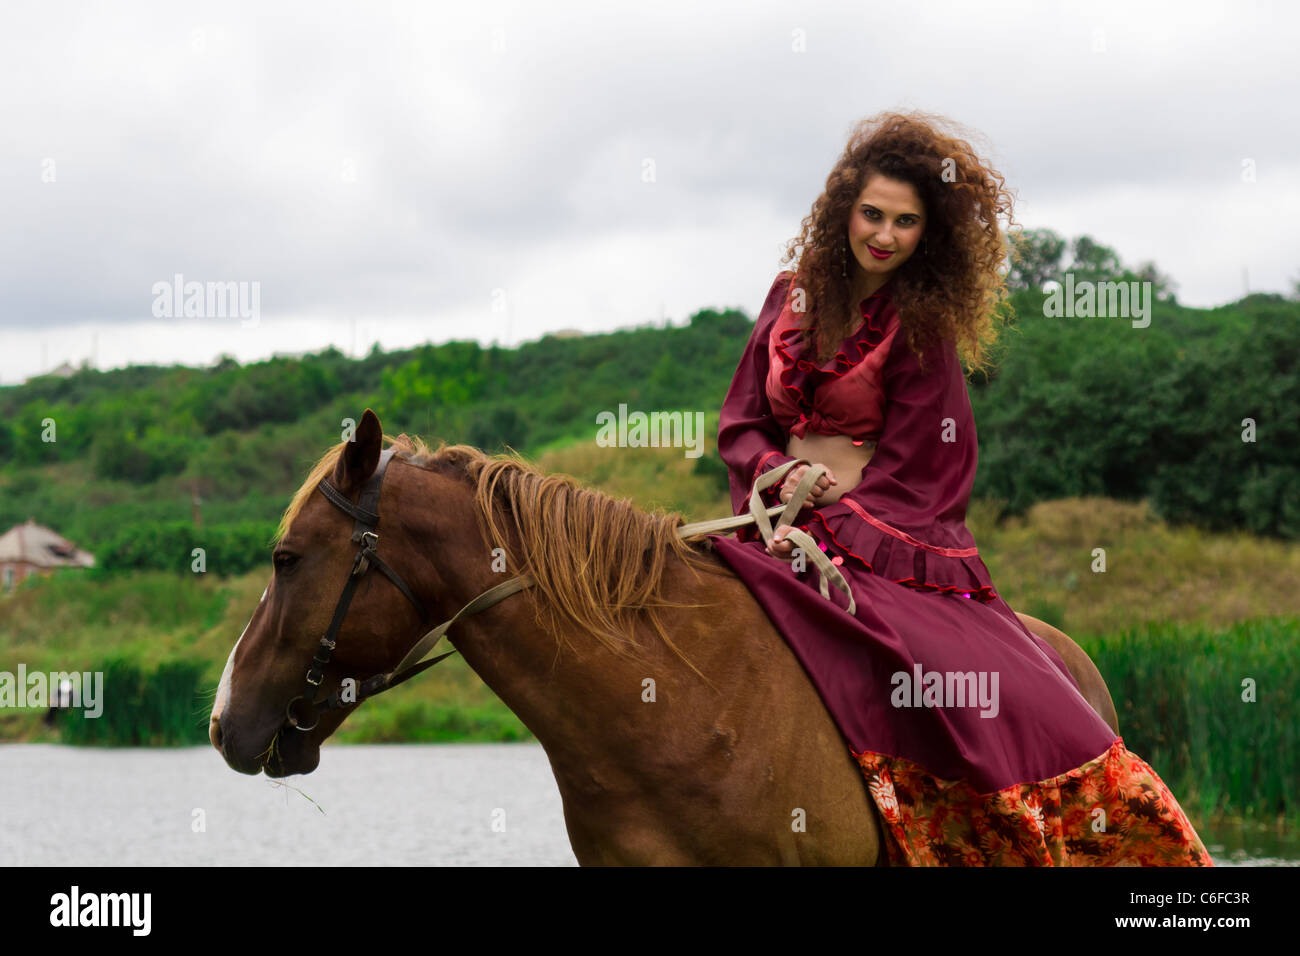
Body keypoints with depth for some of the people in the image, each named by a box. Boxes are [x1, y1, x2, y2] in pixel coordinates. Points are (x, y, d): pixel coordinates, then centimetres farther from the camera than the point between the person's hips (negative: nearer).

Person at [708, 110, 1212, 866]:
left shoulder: (922, 329, 0)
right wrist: (777, 473, -7)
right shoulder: (792, 299, 12)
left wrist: (825, 529, -16)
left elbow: (907, 473, -4)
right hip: (786, 528, 5)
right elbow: (740, 421, 14)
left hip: (891, 540, -4)